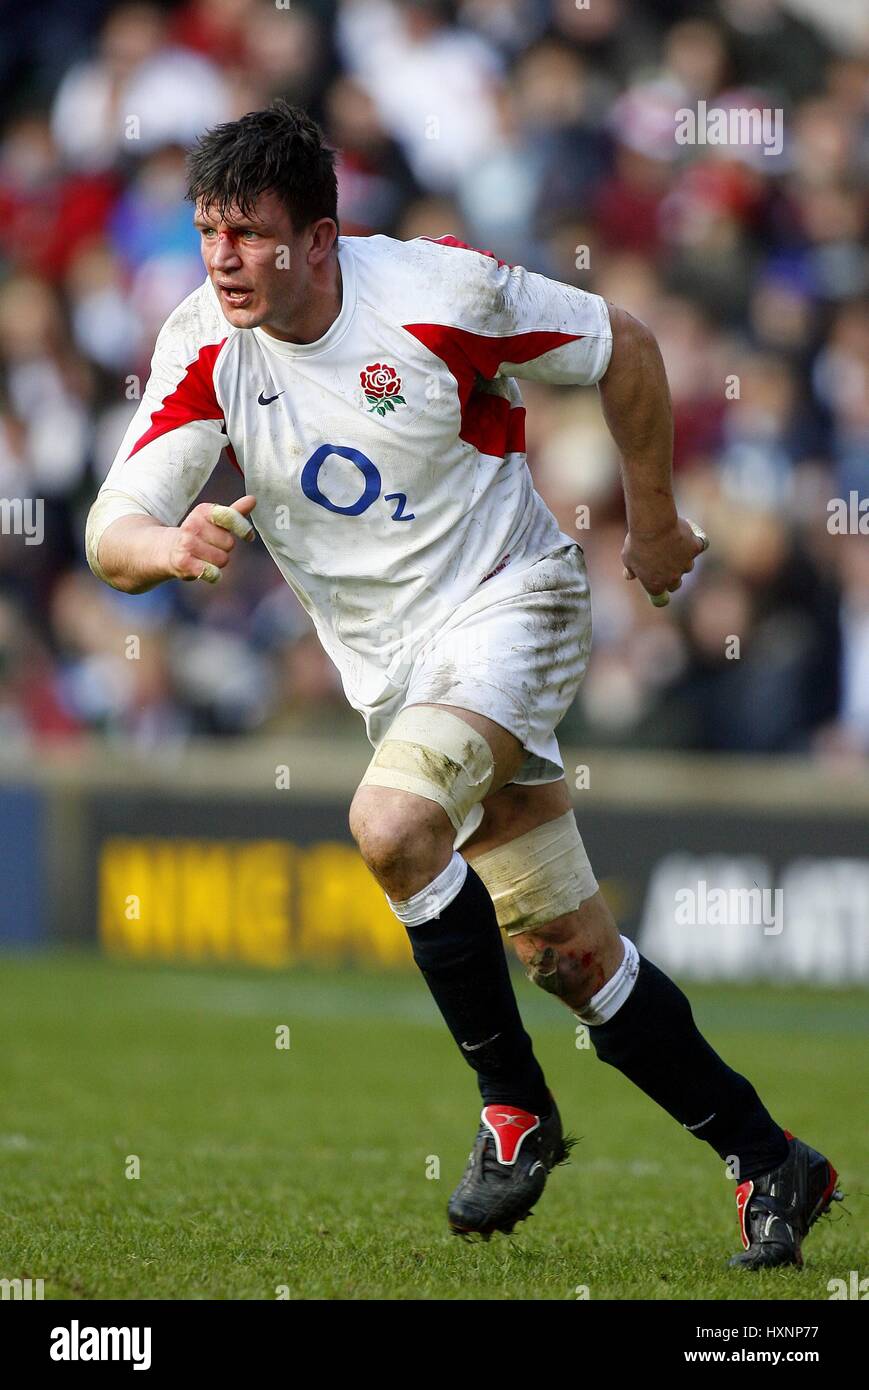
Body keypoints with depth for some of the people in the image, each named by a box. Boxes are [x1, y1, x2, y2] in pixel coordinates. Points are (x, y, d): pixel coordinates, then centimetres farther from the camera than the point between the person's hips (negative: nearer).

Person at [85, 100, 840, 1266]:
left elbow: (623, 349, -2)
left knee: (391, 822, -31)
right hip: (392, 670, 5)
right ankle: (767, 1161, 19)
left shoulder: (443, 293, -17)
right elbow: (110, 533, -14)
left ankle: (516, 1109, -13)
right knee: (571, 954, 5)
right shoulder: (202, 348, -8)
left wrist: (656, 523, 7)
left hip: (509, 602, -5)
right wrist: (169, 546, -38)